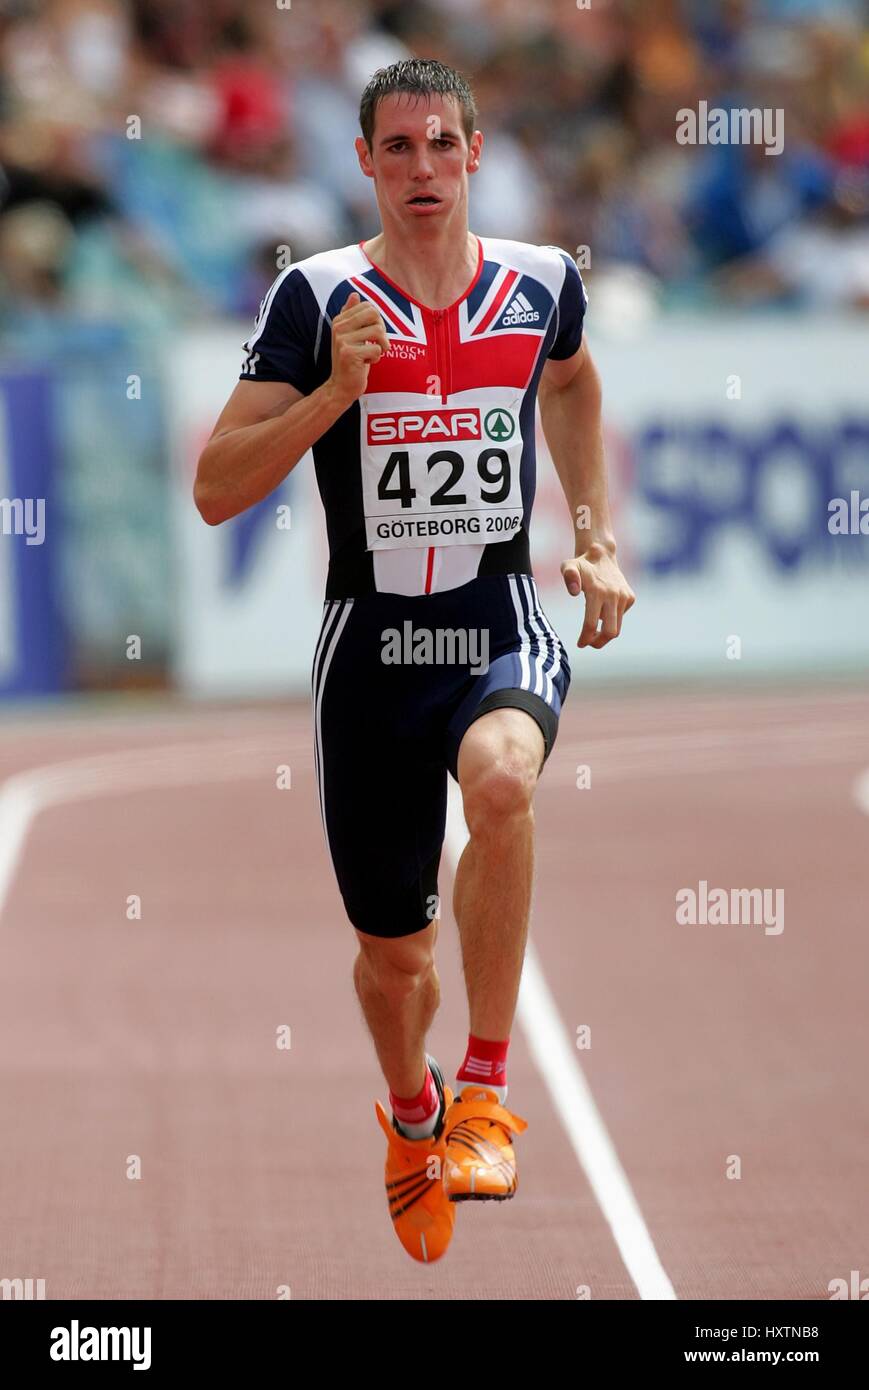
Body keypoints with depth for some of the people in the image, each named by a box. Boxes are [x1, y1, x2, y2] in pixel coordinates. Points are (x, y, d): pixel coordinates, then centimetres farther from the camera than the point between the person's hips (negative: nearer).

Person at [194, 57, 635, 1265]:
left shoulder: (543, 284, 2)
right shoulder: (317, 298, -6)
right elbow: (216, 492, -10)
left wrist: (598, 540, 20)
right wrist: (332, 391, -23)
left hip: (504, 632, 0)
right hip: (370, 644, 0)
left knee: (501, 781, -36)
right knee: (394, 949, 10)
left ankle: (486, 1092, -24)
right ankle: (410, 1115, 46)